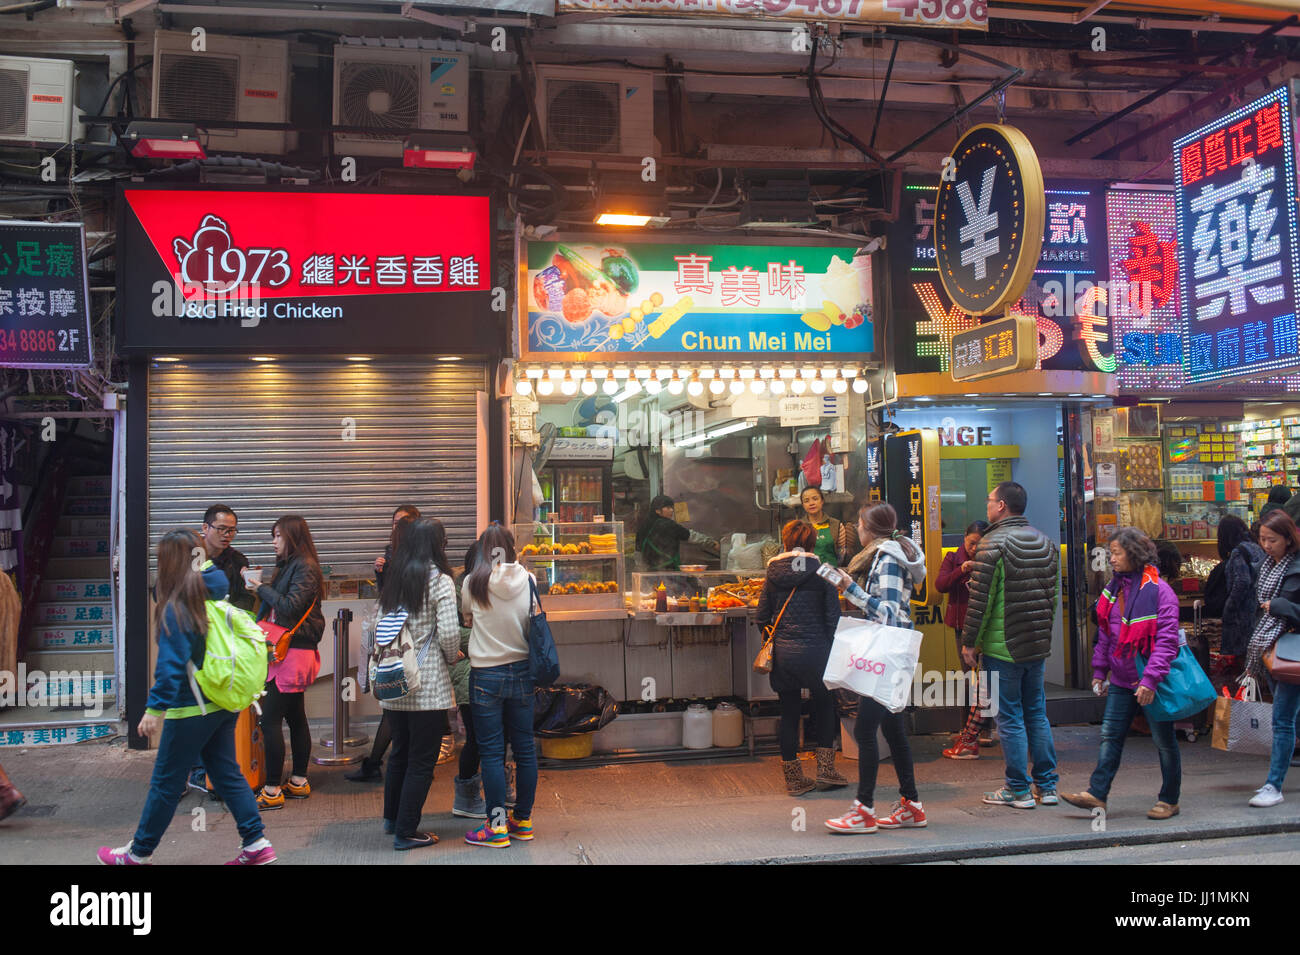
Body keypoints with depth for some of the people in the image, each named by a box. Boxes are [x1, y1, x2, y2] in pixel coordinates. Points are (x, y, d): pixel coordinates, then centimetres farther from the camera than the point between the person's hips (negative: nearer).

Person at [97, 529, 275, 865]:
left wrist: (155, 708, -20)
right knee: (227, 774, 13)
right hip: (224, 704, 7)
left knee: (165, 781, 8)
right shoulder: (213, 595, 4)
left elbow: (171, 664, -23)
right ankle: (256, 844, 11)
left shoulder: (175, 608, -18)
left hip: (191, 709, -7)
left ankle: (139, 852, 23)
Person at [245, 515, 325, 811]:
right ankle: (299, 782, 23)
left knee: (270, 719, -9)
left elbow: (291, 605, -20)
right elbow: (277, 606, 16)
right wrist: (260, 588, 4)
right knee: (295, 717, 14)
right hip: (290, 652, 9)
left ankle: (272, 791, -5)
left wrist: (261, 587, -13)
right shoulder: (289, 565, 15)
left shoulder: (305, 567, -11)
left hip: (293, 653, -9)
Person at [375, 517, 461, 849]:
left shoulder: (392, 579, 8)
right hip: (428, 686, -6)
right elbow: (449, 634, -16)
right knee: (422, 760, 4)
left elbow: (377, 628, 10)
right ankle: (406, 832, 8)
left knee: (399, 752, 21)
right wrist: (451, 658, 2)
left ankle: (392, 818, 34)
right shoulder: (440, 581, -10)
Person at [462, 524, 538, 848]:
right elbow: (534, 624, 6)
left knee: (492, 752, 3)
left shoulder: (474, 583, -9)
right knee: (524, 748, 11)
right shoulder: (528, 581, -3)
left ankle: (497, 827, 7)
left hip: (486, 675, -3)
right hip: (522, 672, 3)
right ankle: (523, 820, 21)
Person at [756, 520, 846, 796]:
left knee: (789, 713, 11)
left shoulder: (773, 575, 3)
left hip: (783, 653, 2)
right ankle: (825, 770, 16)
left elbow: (762, 617, 3)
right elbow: (833, 617, -6)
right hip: (815, 651, -2)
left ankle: (793, 778, 17)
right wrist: (833, 653, 2)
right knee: (824, 706, 19)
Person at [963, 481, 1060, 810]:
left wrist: (970, 642, -7)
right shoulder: (1046, 543, 10)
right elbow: (1053, 595, 15)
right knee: (1037, 714, 14)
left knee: (1010, 718, 0)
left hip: (1002, 646, -7)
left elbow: (981, 599, -14)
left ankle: (1018, 790, 5)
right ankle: (1047, 786, 18)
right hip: (1038, 646, 7)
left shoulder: (994, 543, -13)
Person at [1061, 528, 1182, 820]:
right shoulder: (1113, 589, 8)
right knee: (1110, 736, 4)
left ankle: (1169, 800, 19)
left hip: (1153, 682, -7)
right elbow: (1104, 634, 16)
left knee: (1164, 741, 7)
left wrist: (1150, 680, -22)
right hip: (1122, 679, 7)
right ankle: (1096, 794, 5)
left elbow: (1166, 640, -18)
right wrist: (1099, 670, 14)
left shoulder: (1158, 590, -15)